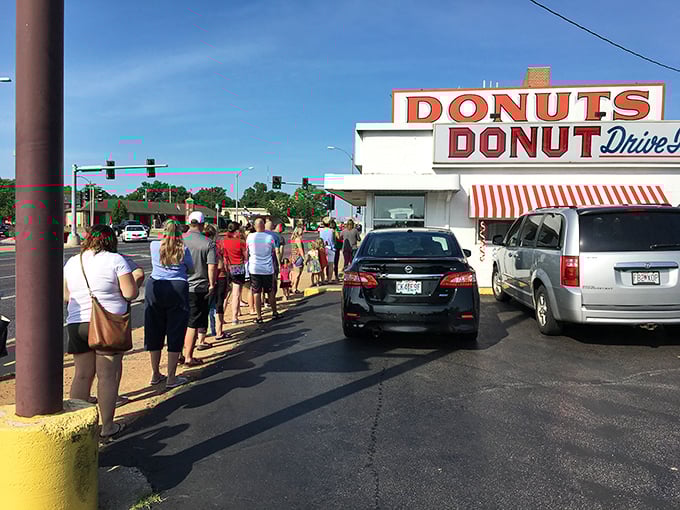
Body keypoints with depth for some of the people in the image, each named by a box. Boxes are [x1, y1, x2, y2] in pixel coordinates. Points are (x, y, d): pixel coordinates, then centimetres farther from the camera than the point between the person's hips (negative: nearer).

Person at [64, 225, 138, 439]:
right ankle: (107, 427, 10)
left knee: (82, 375, 13)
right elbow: (130, 293, -11)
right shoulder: (115, 260, -6)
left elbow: (66, 297, 14)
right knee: (107, 376, 3)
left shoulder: (72, 262, 10)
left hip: (77, 324, 5)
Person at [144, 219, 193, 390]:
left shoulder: (154, 246, 3)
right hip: (178, 290, -3)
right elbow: (191, 269, 10)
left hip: (154, 289, 3)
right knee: (175, 334, 4)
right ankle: (171, 377, 8)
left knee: (154, 333, 13)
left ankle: (155, 374, 23)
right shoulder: (183, 249, -3)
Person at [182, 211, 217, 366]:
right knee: (193, 324, 3)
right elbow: (212, 266, -13)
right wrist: (211, 285, -3)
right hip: (198, 288, -3)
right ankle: (189, 358, 8)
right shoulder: (208, 243, -8)